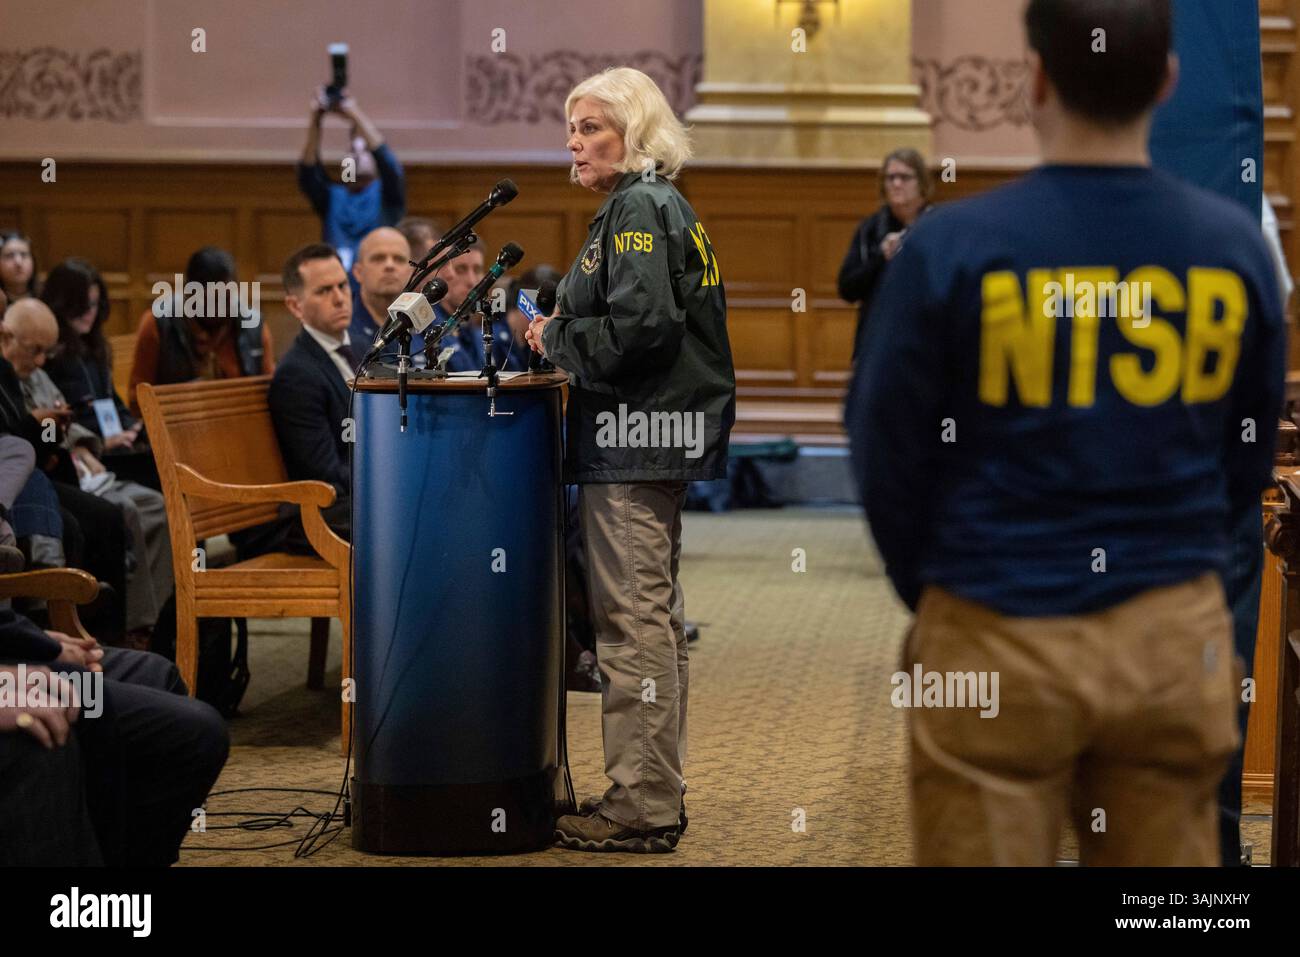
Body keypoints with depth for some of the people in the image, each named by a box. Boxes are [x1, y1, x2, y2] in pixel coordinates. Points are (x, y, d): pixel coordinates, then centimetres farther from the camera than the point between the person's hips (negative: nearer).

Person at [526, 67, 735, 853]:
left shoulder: (636, 208, -12)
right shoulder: (666, 205, 18)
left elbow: (638, 326, -23)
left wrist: (556, 337, -10)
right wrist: (564, 333, 13)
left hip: (634, 440, -11)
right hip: (665, 434, 11)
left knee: (633, 617, -7)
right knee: (656, 612, 14)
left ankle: (641, 805, -4)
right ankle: (659, 792, 22)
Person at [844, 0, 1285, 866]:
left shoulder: (953, 247, -12)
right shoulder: (1236, 244, -2)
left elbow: (886, 453, -2)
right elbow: (1249, 461, 9)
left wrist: (927, 588, 16)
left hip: (999, 640, -3)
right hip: (1178, 639, 3)